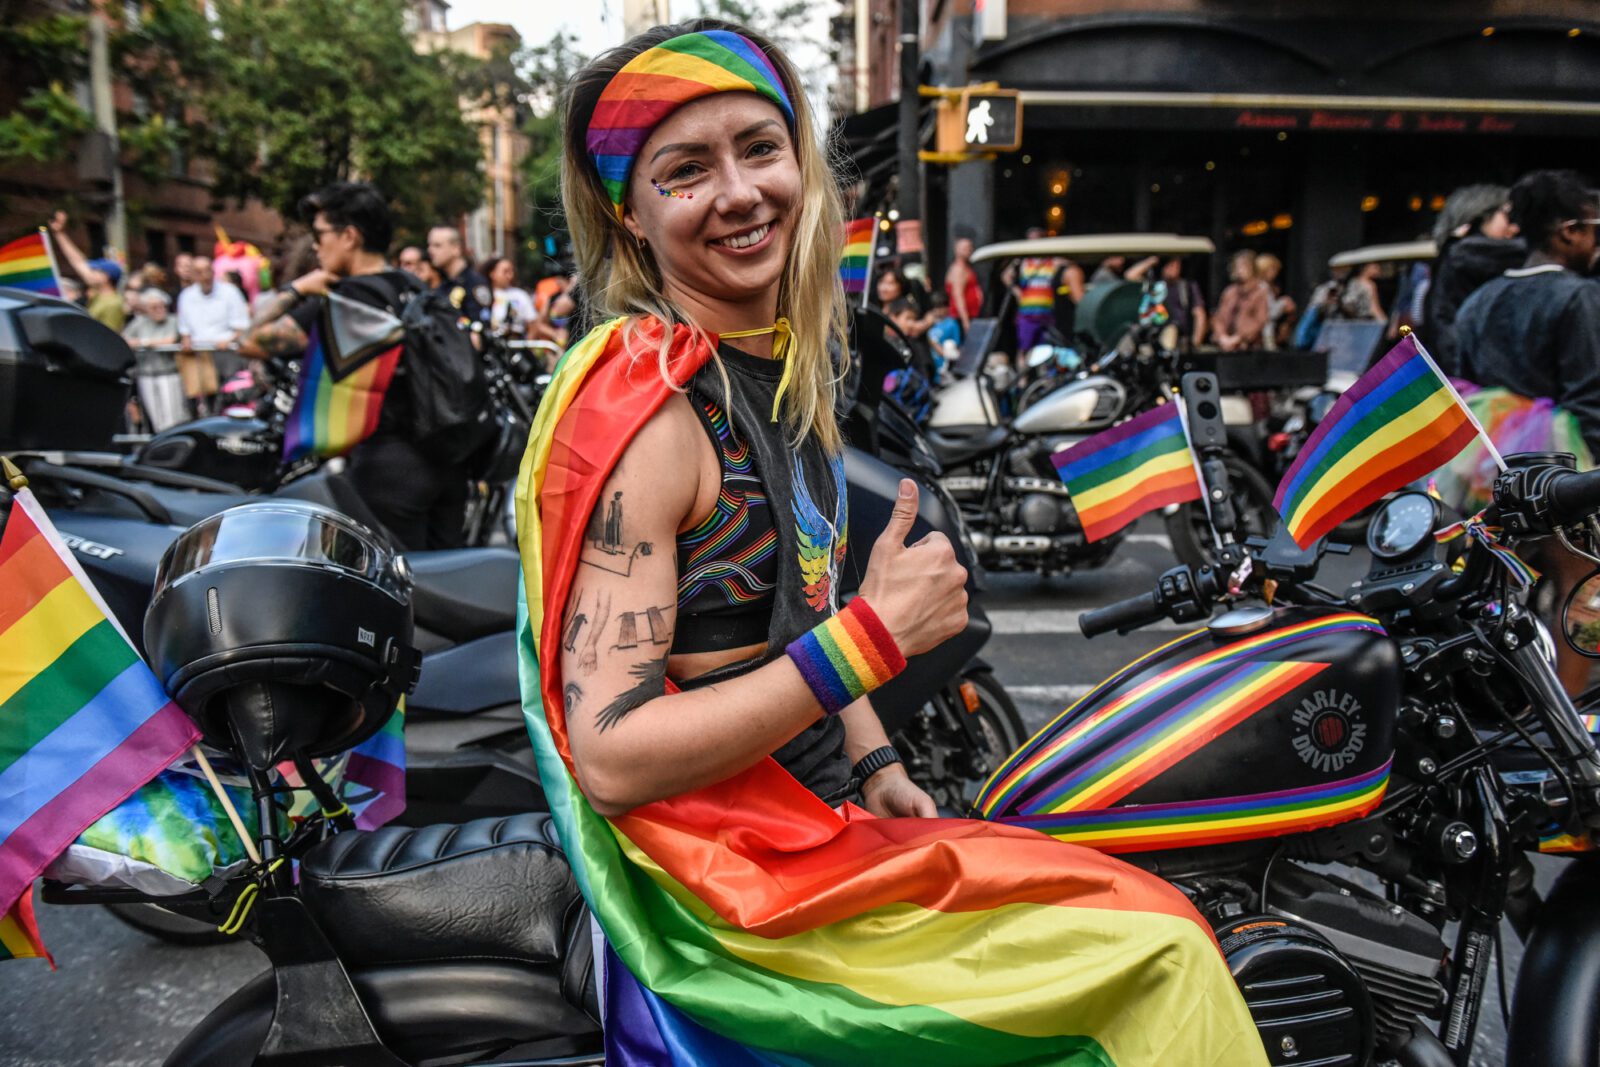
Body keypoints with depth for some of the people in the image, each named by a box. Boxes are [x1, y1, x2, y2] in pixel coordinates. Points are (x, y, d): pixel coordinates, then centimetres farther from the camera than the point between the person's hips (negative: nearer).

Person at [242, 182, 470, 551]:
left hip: (388, 463, -7)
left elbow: (256, 342, -12)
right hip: (446, 458, 7)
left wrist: (292, 290, -2)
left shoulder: (341, 300, -10)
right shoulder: (419, 290, 13)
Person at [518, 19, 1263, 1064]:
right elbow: (611, 758, -23)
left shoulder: (787, 363, 7)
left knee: (1158, 933, 7)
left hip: (824, 814, 8)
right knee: (1163, 951, -9)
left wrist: (874, 763, 6)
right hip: (729, 879, -8)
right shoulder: (643, 408, -20)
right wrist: (874, 635, -25)